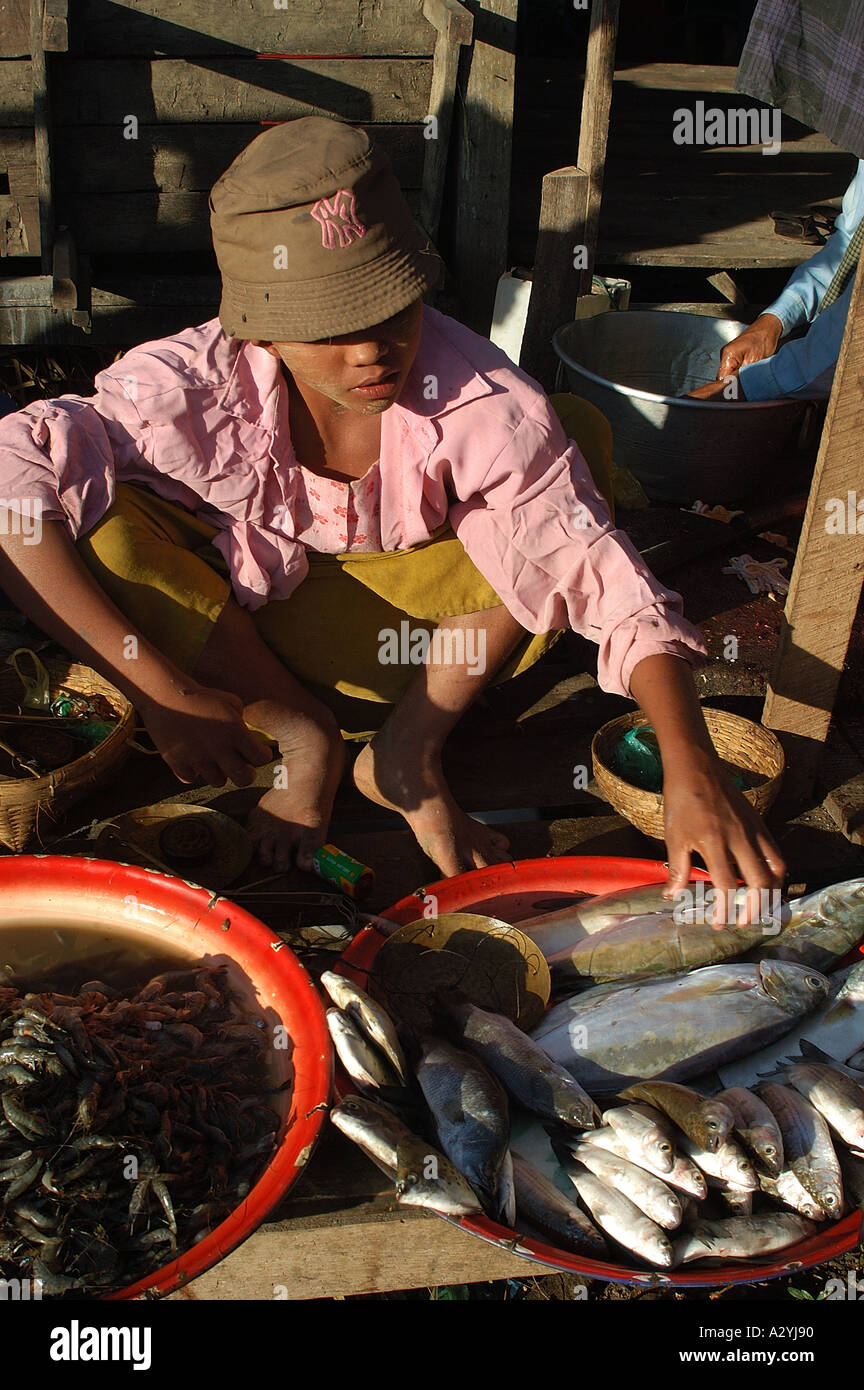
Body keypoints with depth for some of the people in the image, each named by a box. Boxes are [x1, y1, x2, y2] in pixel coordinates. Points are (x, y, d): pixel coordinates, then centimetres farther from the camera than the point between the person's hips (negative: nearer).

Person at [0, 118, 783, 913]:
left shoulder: (486, 406, -28)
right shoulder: (195, 388, -30)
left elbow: (610, 582, -29)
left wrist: (692, 768, -42)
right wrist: (160, 689, -43)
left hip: (398, 631, 1)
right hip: (228, 627, 0)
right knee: (94, 517, -32)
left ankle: (408, 755, -14)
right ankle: (303, 739, -10)